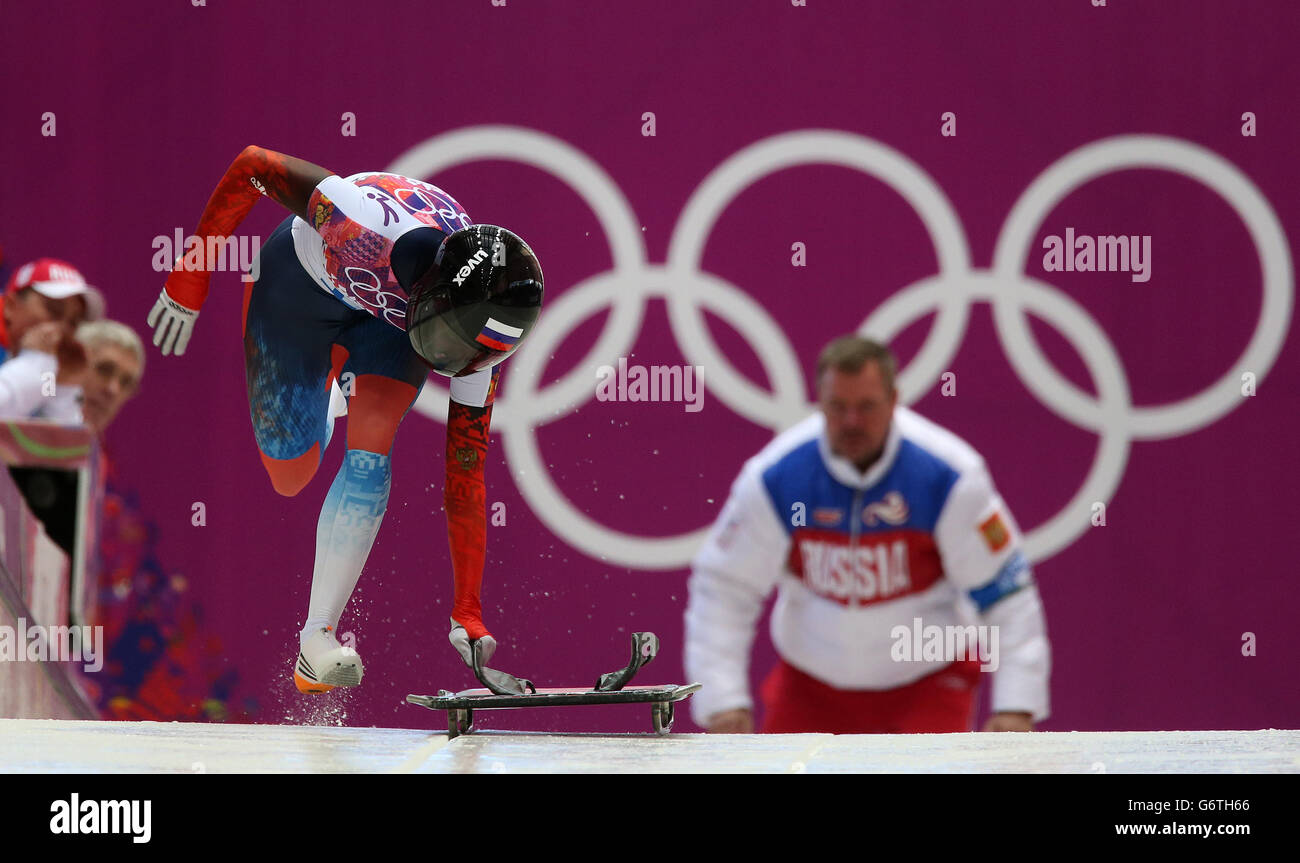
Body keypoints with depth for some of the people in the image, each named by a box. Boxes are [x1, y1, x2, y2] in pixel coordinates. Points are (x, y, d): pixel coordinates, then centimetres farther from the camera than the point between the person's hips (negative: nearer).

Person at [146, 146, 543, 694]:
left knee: (370, 450, -22)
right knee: (292, 475, 0)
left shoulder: (483, 335, -31)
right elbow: (251, 166, -30)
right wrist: (189, 275, -22)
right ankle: (329, 390, 36)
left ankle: (318, 639, -15)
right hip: (301, 280, -1)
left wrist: (467, 612, -25)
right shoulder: (371, 223, -45)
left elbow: (466, 473, -24)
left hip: (388, 319, 1)